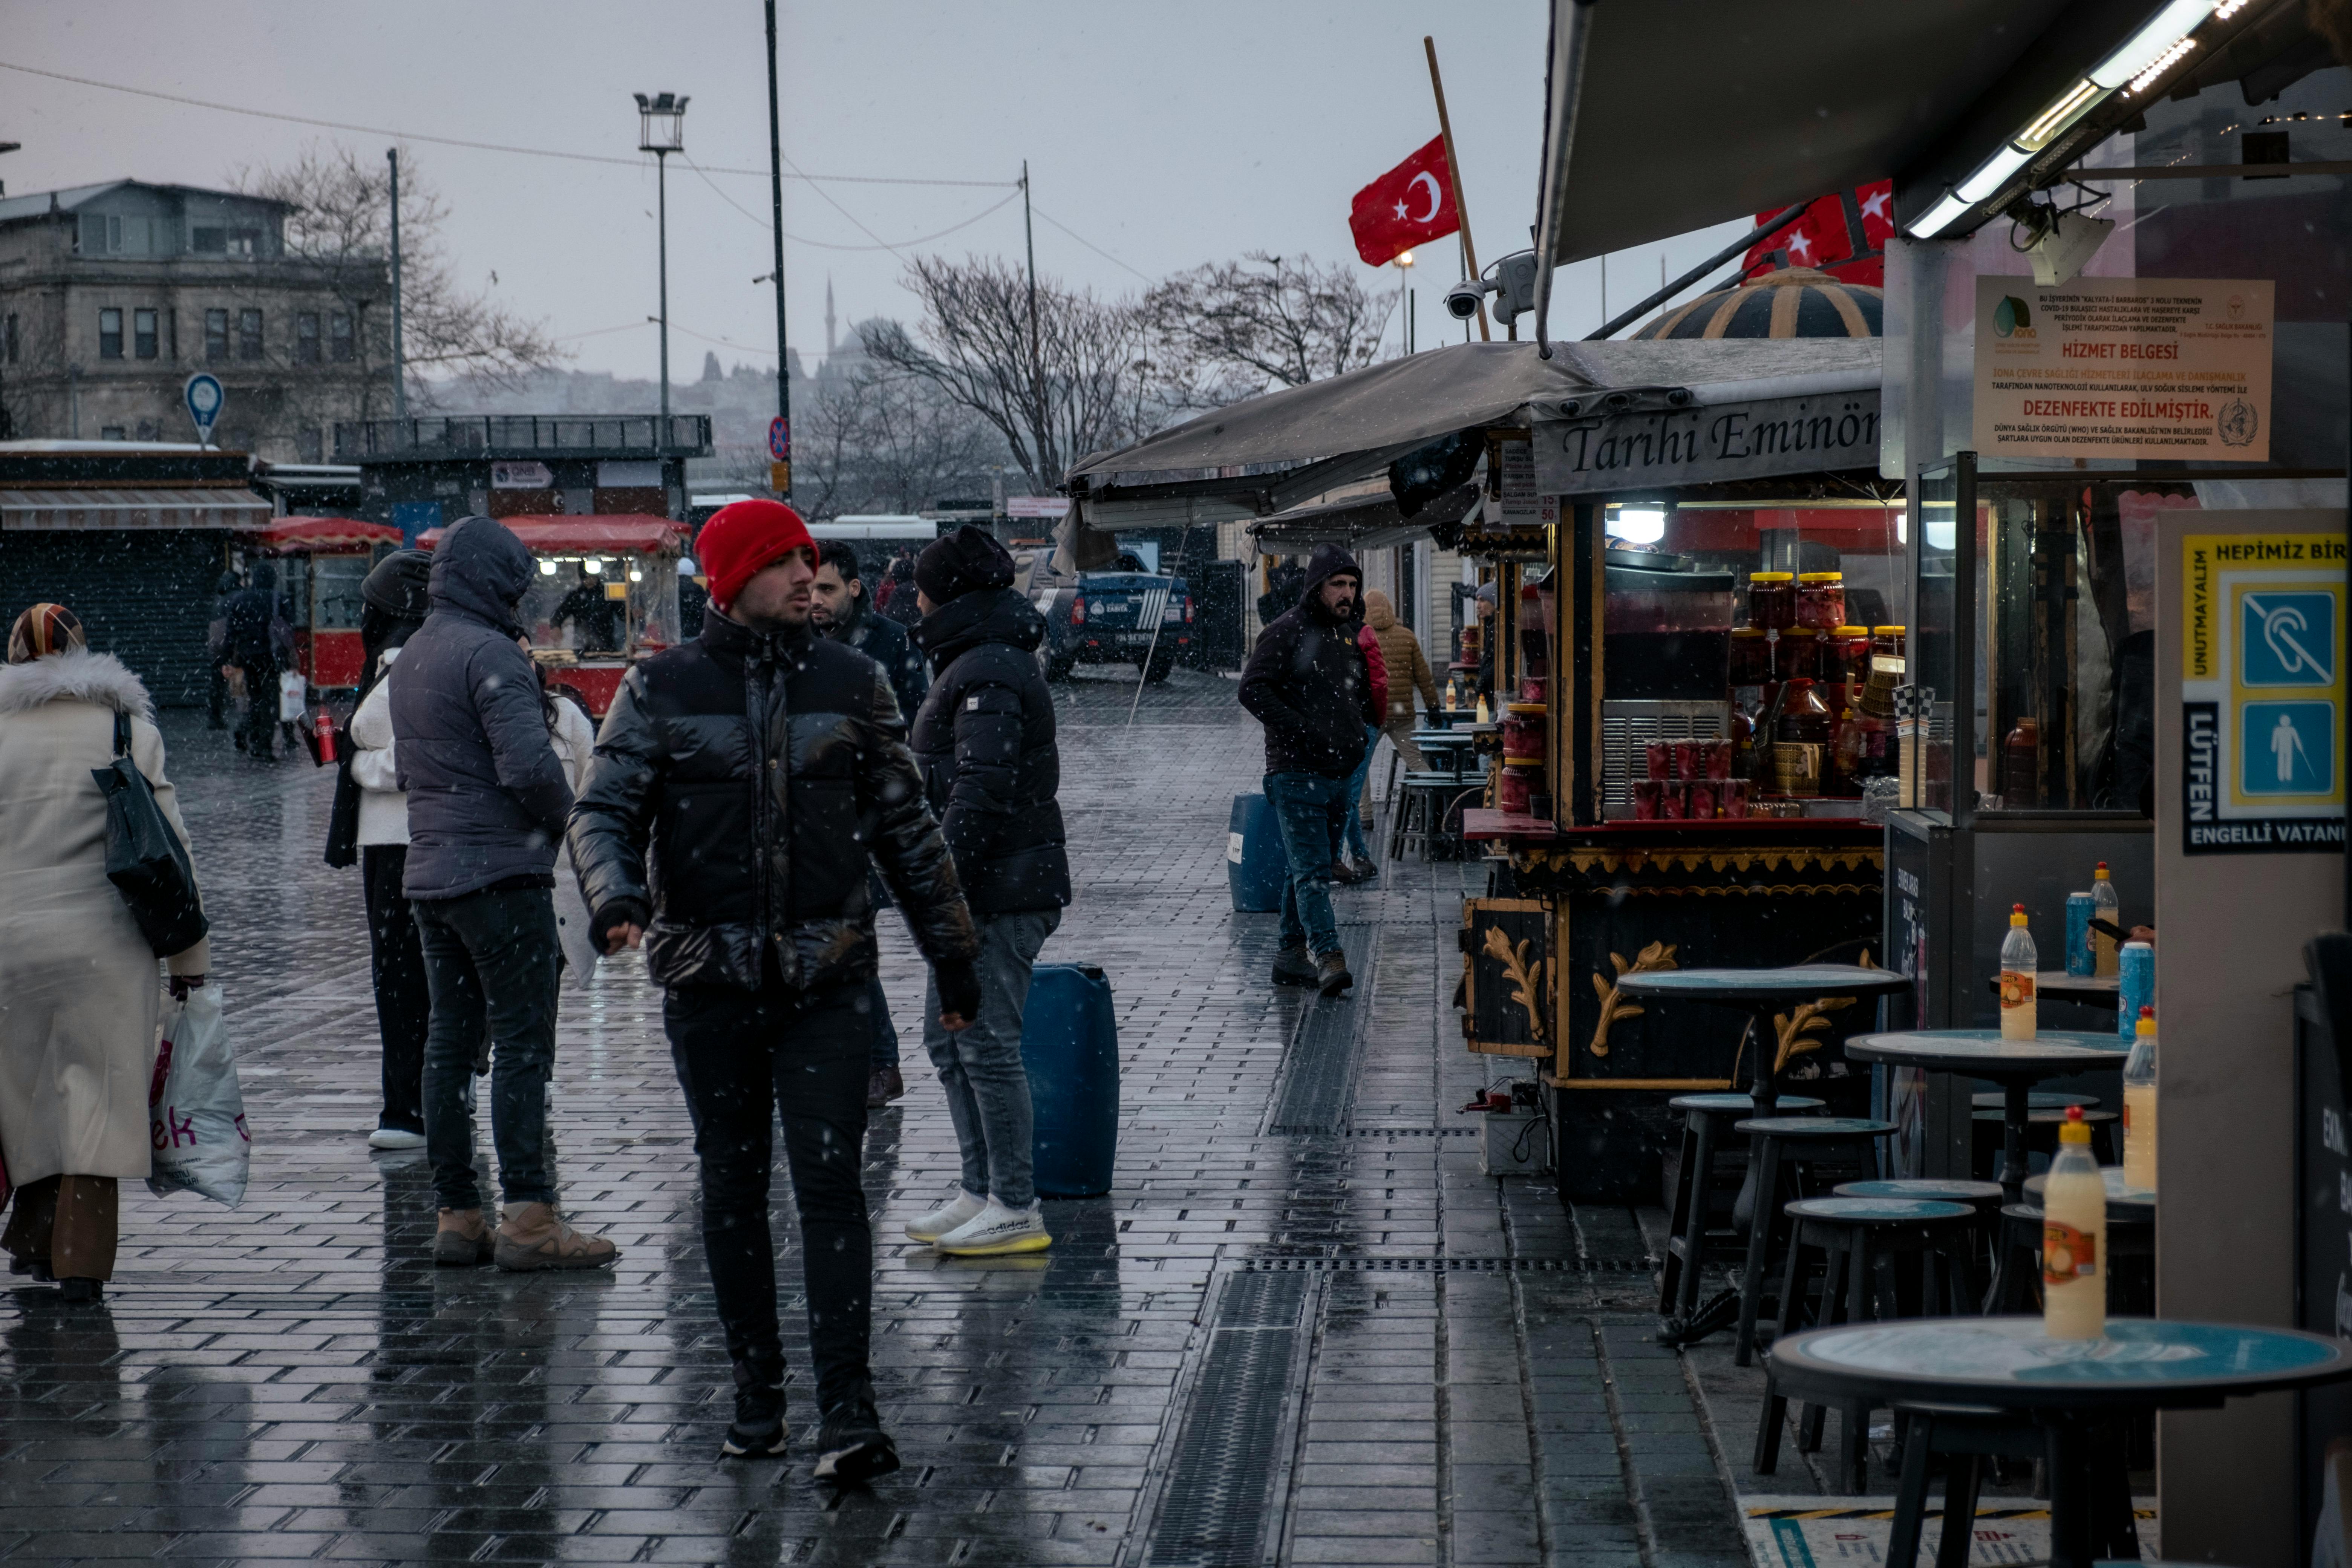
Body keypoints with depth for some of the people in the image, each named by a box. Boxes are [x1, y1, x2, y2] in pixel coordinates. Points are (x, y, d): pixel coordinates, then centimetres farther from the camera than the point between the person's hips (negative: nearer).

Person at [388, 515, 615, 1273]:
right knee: (522, 1041, -7)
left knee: (450, 1041, 9)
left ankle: (457, 1216, 11)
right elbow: (528, 764, -21)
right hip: (501, 870, -9)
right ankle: (529, 1217, -11)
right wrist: (563, 815, -4)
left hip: (428, 871, 9)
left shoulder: (412, 656, 16)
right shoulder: (490, 653, -13)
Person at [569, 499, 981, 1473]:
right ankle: (756, 1390, 21)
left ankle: (848, 1411, -11)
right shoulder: (662, 689, 1)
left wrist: (951, 950, 14)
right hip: (708, 979, 0)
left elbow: (904, 825, 12)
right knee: (732, 1185, 9)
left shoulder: (850, 684, 6)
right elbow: (606, 811, -3)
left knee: (830, 1183, -8)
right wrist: (615, 900, -25)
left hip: (827, 978, 0)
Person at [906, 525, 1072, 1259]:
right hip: (984, 888, 11)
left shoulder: (987, 675, -17)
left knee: (986, 1044, -6)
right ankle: (981, 1191, 22)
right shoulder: (976, 663, 17)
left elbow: (982, 791, -23)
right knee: (947, 1036, 16)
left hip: (1001, 892, -11)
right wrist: (943, 887, 22)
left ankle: (1016, 1209, -1)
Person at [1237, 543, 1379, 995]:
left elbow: (1362, 694, 31)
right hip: (1297, 772, -8)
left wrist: (1365, 723, 11)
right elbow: (1253, 689, -16)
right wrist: (1301, 729, -22)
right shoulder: (1288, 632, -8)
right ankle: (1327, 957, -23)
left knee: (1311, 869, 12)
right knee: (1311, 869, -14)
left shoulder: (1348, 634, 17)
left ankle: (1292, 956, 20)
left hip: (1339, 773, 8)